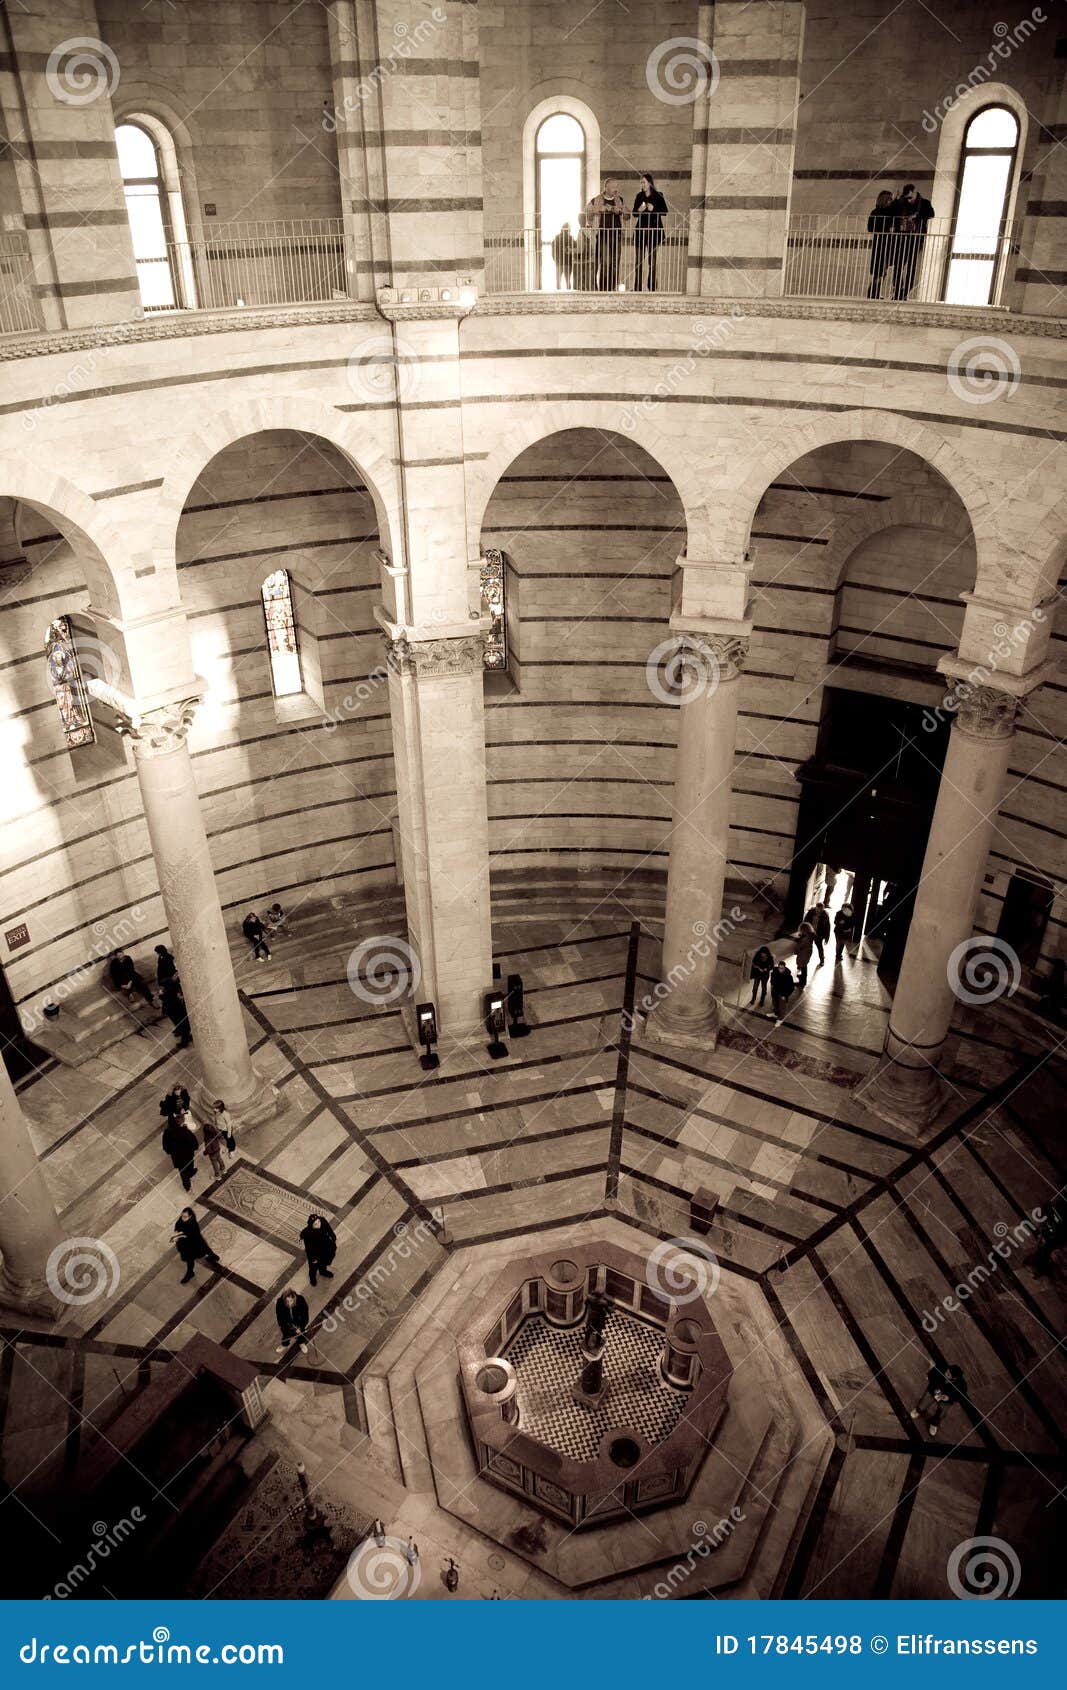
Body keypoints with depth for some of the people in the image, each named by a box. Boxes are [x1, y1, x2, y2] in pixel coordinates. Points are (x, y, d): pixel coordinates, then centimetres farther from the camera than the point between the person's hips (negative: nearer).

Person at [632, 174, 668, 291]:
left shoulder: (658, 196, 0)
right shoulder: (639, 196, 10)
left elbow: (665, 211, -1)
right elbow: (634, 214, 14)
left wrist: (654, 209, -14)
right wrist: (639, 210, -7)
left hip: (653, 229, -3)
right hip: (640, 229, 3)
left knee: (652, 260, -1)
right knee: (638, 260, -1)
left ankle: (652, 288, 2)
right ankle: (637, 288, 0)